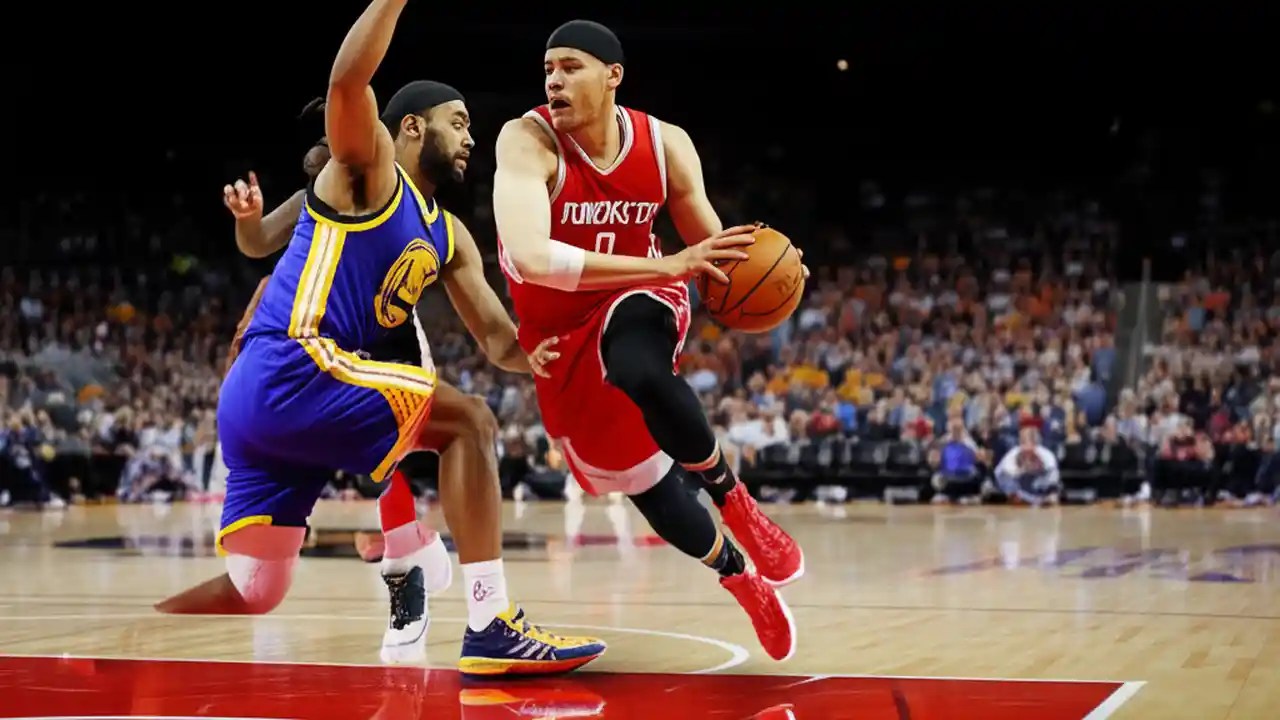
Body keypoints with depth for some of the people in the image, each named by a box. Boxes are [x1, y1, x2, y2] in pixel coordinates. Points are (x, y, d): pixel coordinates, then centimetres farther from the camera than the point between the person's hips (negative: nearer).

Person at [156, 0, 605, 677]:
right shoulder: (366, 167, 0)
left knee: (252, 591, 10)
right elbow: (348, 82, -21)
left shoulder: (448, 236, 24)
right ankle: (492, 628, -18)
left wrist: (534, 355, -5)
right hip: (287, 375, -9)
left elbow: (495, 336, 16)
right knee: (468, 422, -12)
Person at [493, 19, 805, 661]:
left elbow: (713, 249, 1)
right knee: (640, 477, 8)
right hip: (560, 330, 0)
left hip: (635, 297, 0)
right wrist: (664, 266, -48)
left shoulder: (666, 145, -15)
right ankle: (739, 575, 34)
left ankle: (734, 500, -13)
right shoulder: (528, 142, -27)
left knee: (640, 373, -37)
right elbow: (530, 258, -43)